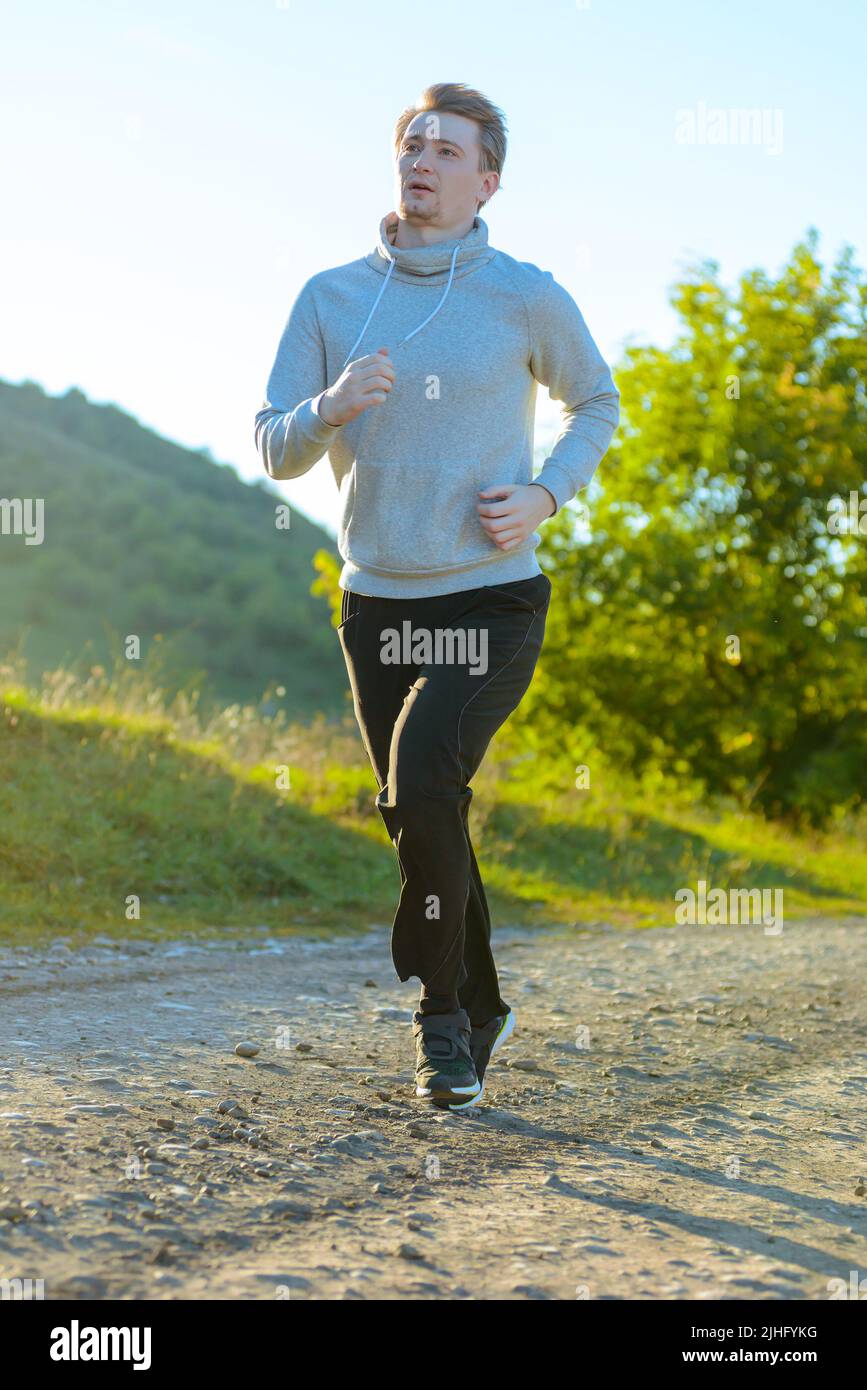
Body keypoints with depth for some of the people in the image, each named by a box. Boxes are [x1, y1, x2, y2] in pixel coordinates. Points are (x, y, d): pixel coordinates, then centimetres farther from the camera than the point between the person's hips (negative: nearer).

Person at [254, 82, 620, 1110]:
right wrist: (330, 408, -20)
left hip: (493, 601, -3)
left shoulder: (526, 296, -3)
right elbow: (274, 450, 2)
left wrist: (546, 496, -4)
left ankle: (442, 1008, -4)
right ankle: (479, 1010, 33)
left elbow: (596, 403, 13)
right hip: (378, 604, 4)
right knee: (425, 824, 11)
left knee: (422, 785, -24)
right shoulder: (330, 298, 3)